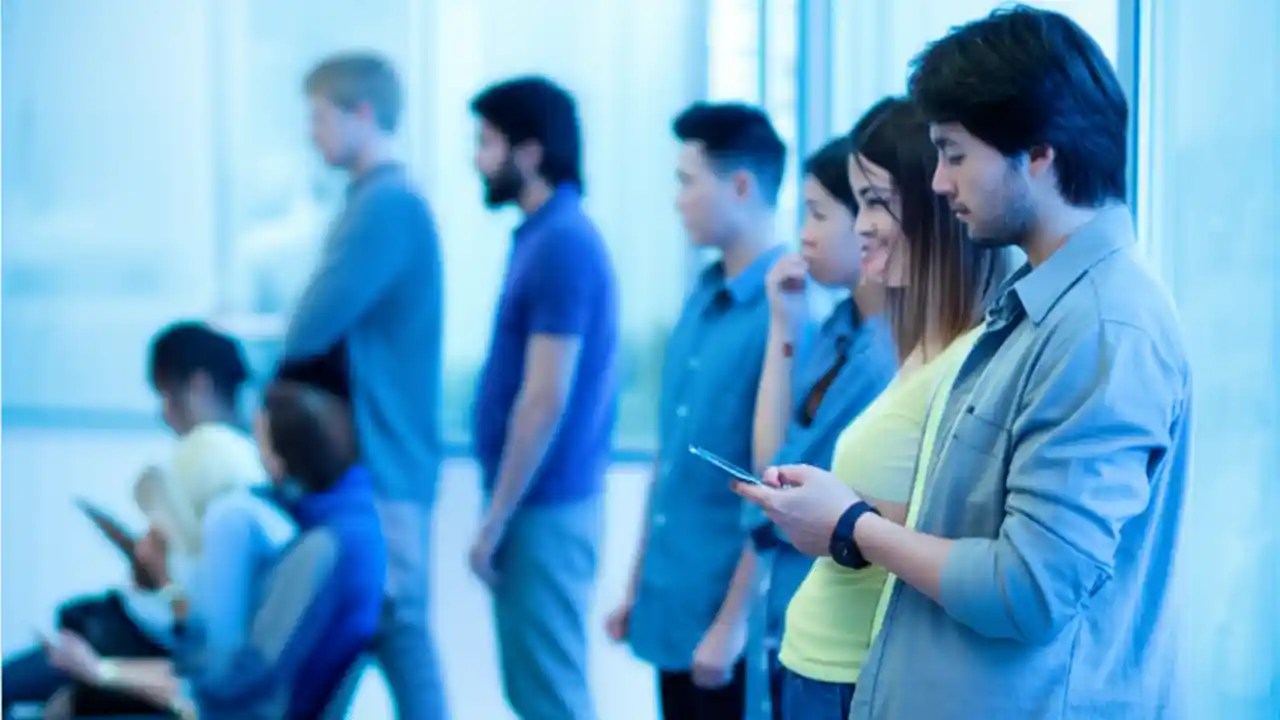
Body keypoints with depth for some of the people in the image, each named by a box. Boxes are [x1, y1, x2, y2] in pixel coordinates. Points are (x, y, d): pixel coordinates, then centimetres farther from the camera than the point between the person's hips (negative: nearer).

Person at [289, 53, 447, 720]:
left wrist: (284, 346, -1)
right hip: (366, 450, 10)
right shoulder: (377, 200, 16)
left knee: (394, 623, -6)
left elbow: (314, 326, -20)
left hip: (379, 457, -10)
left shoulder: (388, 203, -16)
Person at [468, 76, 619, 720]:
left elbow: (546, 401, -21)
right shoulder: (547, 236, 12)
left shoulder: (561, 245, -18)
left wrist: (493, 522, -17)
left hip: (542, 505, -9)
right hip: (538, 501, 9)